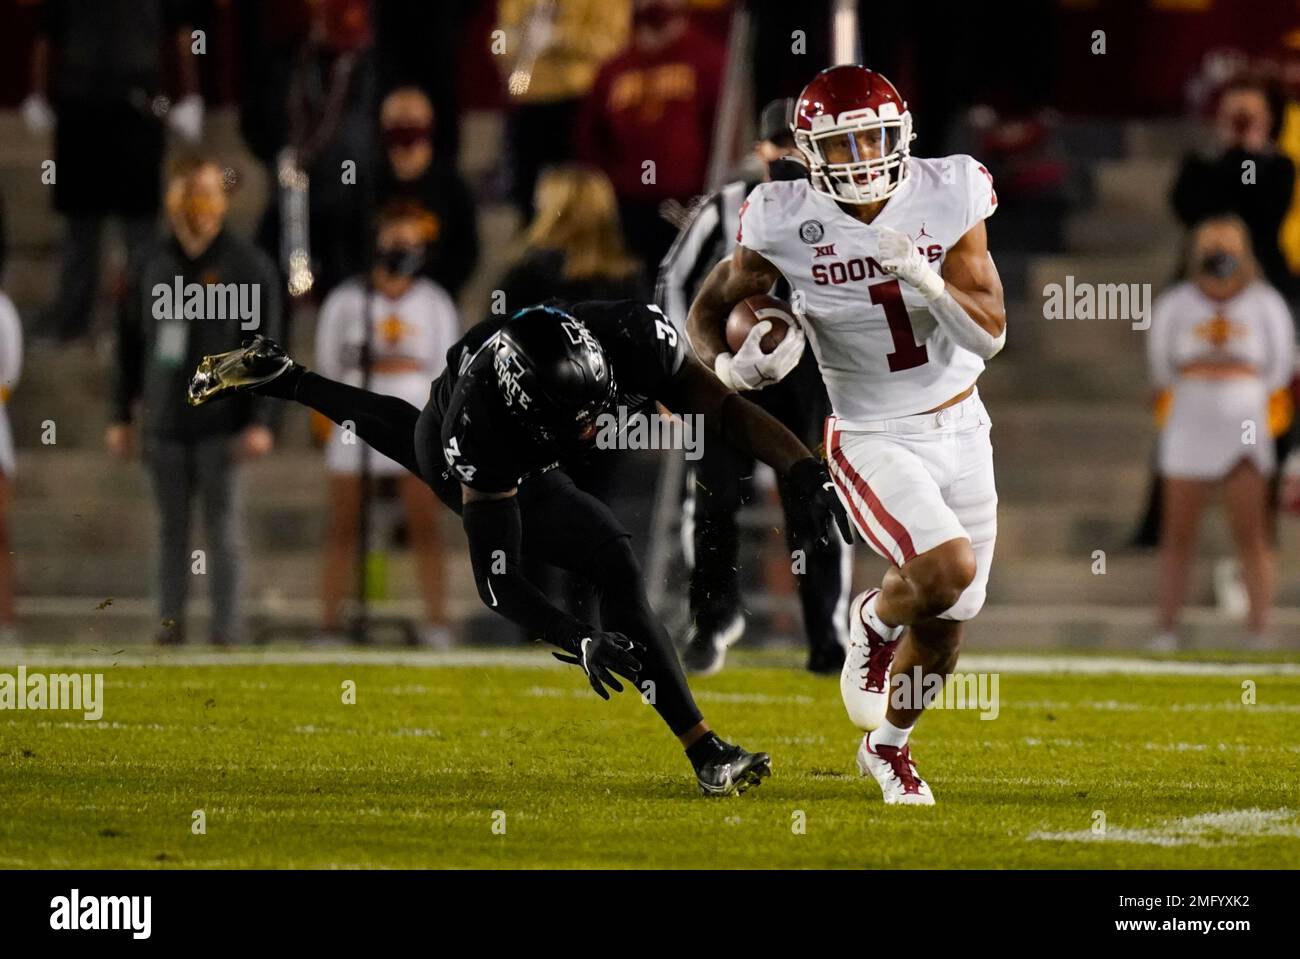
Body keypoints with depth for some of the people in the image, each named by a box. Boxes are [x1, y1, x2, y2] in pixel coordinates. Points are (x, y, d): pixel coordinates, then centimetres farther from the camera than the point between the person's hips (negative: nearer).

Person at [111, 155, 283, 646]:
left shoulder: (248, 265, -2)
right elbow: (131, 344, 15)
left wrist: (258, 421, -13)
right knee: (171, 528, 9)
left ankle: (228, 629, 0)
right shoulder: (156, 265, 11)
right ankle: (170, 622, 14)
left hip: (221, 422, -4)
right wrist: (122, 416, 12)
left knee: (223, 529, -3)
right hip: (165, 420, 4)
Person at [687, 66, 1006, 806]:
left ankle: (889, 746, 40)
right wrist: (732, 364, -23)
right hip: (874, 440, -4)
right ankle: (876, 623, 8)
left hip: (962, 431, 4)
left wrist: (925, 278, -30)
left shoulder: (948, 198, -11)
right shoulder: (787, 225, -16)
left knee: (949, 621, 12)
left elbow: (990, 334, -12)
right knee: (947, 569, -28)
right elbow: (709, 309, -2)